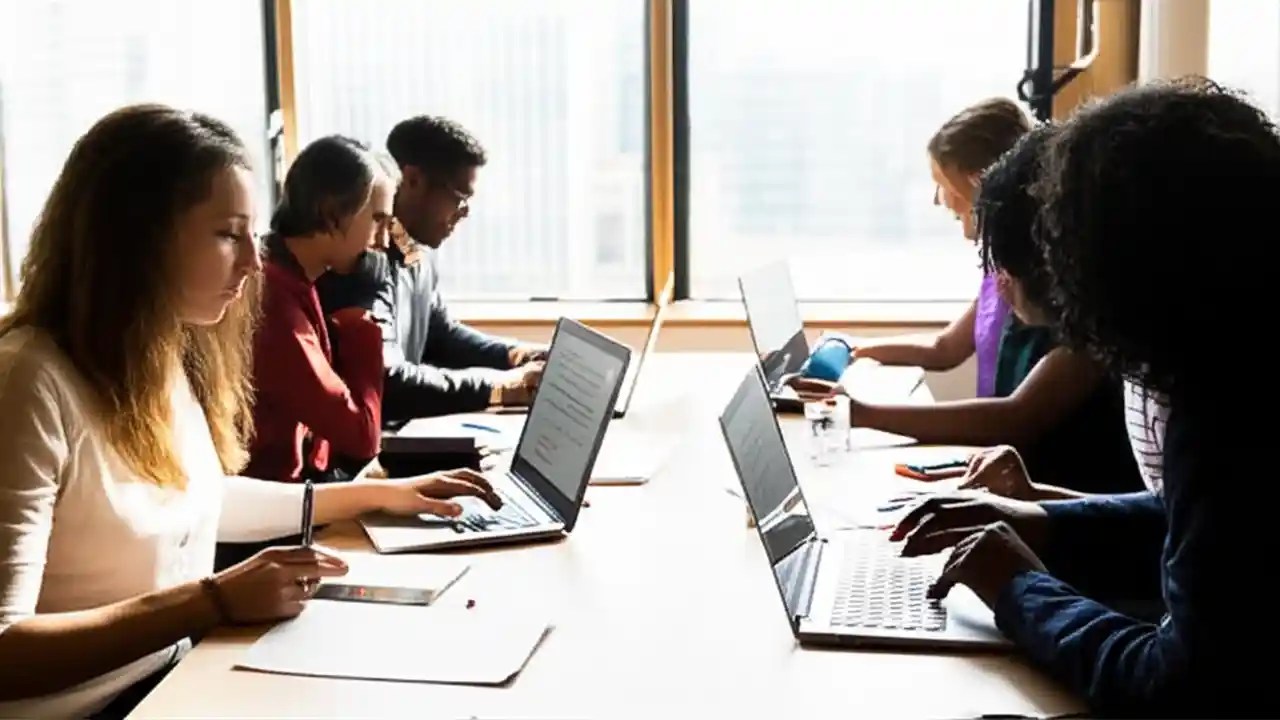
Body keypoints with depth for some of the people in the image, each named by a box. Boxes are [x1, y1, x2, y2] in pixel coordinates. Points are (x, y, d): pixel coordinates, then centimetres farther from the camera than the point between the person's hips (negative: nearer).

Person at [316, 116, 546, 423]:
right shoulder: (364, 259, -20)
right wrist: (498, 386, -21)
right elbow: (384, 383, -27)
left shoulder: (418, 250, 7)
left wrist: (518, 355, 6)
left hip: (397, 431, 8)